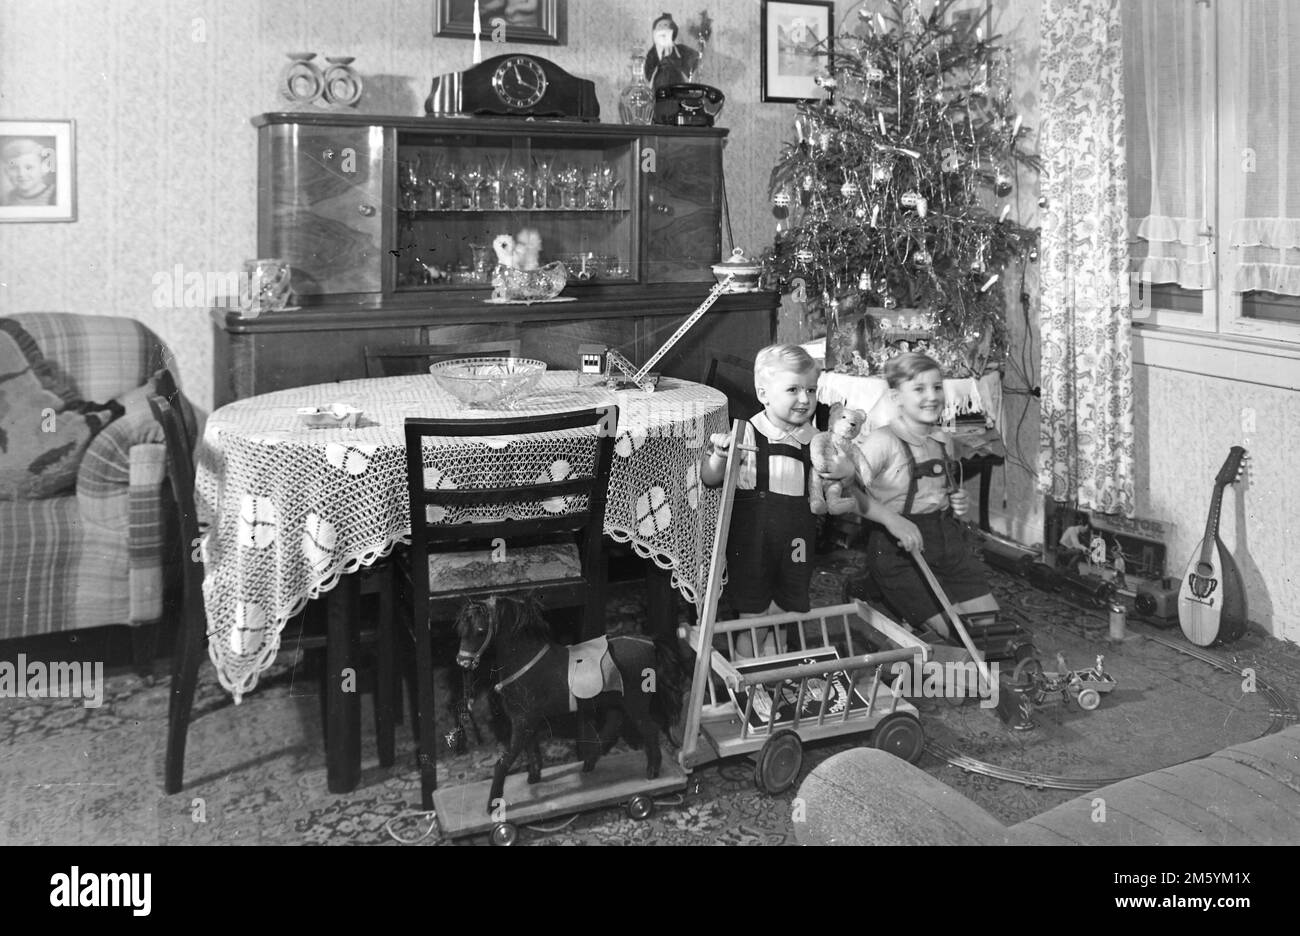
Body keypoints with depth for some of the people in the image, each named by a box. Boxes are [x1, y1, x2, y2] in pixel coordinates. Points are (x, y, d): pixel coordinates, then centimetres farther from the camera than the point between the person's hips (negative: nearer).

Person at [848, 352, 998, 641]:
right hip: (898, 551, -7)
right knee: (955, 631, -10)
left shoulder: (943, 440, 9)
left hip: (947, 540, 7)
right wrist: (892, 519, -38)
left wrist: (959, 504, 4)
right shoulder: (884, 441, -15)